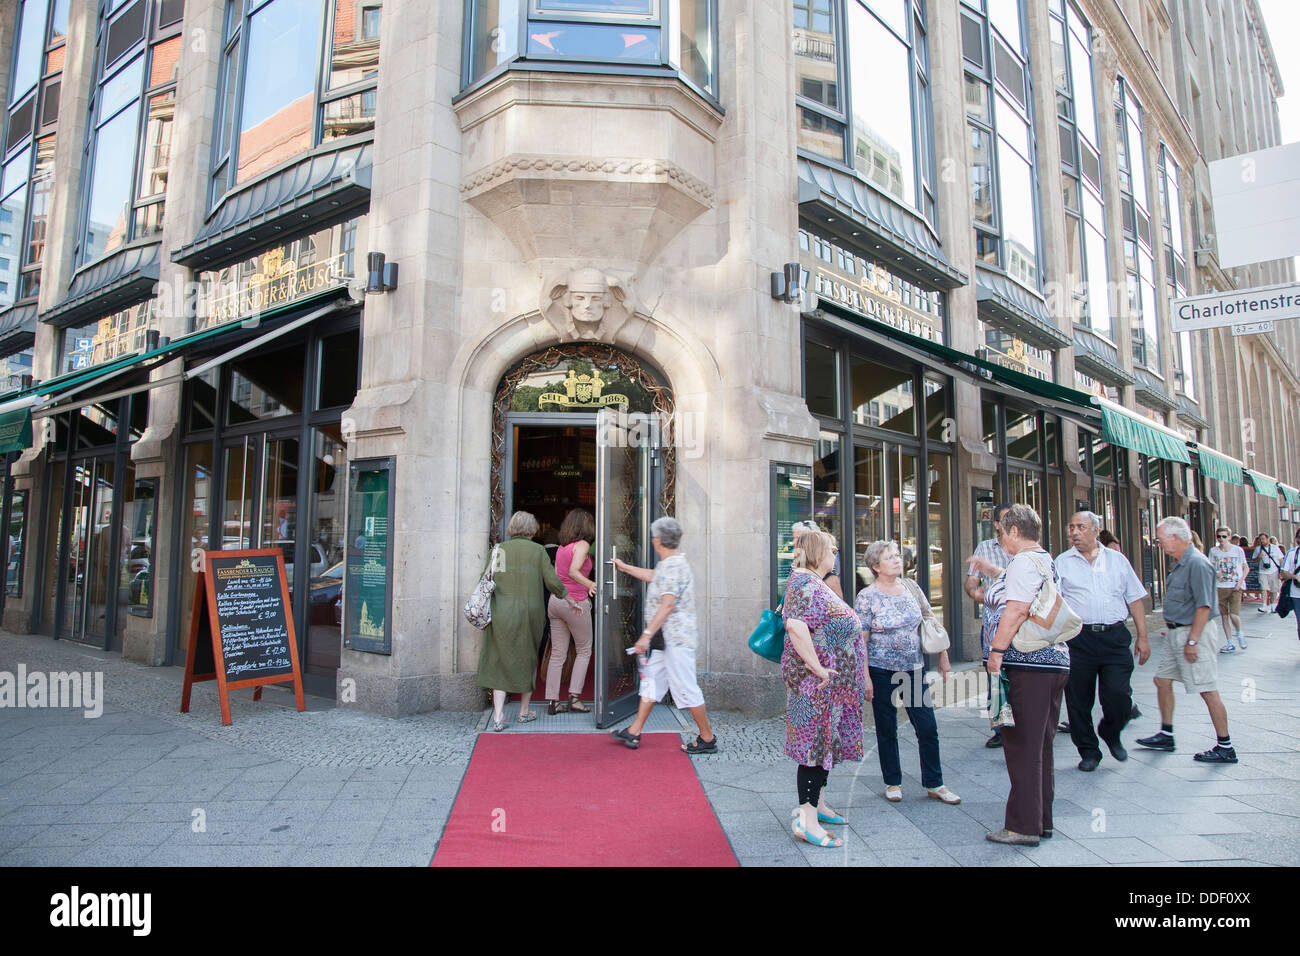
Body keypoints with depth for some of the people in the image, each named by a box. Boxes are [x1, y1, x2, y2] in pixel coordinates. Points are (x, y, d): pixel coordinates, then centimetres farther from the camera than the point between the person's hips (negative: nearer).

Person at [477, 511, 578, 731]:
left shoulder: (499, 550, 4)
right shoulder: (537, 550, -1)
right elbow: (552, 582, -3)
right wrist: (570, 600, 11)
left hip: (500, 613, 1)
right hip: (529, 613, -1)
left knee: (500, 663, 6)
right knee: (527, 660, 15)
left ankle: (498, 716, -3)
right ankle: (524, 711, 26)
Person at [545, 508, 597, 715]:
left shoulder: (561, 547, 10)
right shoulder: (582, 545, -10)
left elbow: (556, 576, 13)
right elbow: (573, 571, -25)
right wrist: (589, 584, -36)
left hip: (555, 601, 6)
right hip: (576, 603, -6)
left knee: (557, 653, 8)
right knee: (584, 651, 8)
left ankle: (552, 700, 8)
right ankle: (574, 697, 3)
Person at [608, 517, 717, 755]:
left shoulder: (673, 566, -18)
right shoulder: (669, 564, 15)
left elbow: (667, 605, -26)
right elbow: (652, 576, 36)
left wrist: (647, 634, -26)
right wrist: (625, 567, 44)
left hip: (676, 638, -11)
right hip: (664, 639, 11)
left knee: (686, 687, -3)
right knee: (651, 680, 14)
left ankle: (708, 739, 8)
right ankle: (634, 732, 21)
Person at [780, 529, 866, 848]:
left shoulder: (815, 582, 17)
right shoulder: (806, 583, -17)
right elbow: (795, 625, -32)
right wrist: (817, 668, -27)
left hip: (831, 681, 10)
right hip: (817, 680, -10)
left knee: (825, 741, 17)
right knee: (817, 742, -6)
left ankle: (817, 803, 29)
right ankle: (806, 819, 0)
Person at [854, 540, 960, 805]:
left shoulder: (910, 587, 3)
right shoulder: (866, 597, -10)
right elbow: (861, 641, -9)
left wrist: (943, 657, 10)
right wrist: (865, 677, -12)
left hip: (914, 669, 4)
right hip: (882, 671, -4)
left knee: (928, 728, 5)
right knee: (887, 729, 8)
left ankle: (935, 784, 20)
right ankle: (893, 783, 24)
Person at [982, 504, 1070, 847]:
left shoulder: (1024, 561, -12)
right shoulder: (1045, 559, 19)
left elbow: (1016, 610, -21)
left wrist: (996, 651, -20)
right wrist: (990, 571, 40)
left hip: (1025, 666, -10)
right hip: (1052, 661, 10)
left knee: (1022, 746, -4)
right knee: (1040, 745, 15)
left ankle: (1024, 826, 2)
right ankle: (1041, 820, 24)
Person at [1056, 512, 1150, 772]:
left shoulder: (1117, 560, 11)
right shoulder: (1062, 562, 5)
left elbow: (1135, 599, 13)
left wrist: (1142, 637, 8)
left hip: (1114, 637, 1)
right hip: (1078, 639, -1)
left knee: (1119, 696, -6)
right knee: (1079, 699, 4)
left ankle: (1111, 734, 25)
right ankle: (1088, 751, 21)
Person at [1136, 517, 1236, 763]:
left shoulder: (1197, 564, -18)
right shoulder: (1179, 563, 12)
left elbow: (1204, 606, -22)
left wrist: (1192, 641, -22)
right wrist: (1170, 626, 18)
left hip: (1193, 632, -10)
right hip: (1175, 632, 10)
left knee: (1208, 690, -2)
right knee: (1162, 681, 13)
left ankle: (1225, 748, 8)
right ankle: (1166, 736, 23)